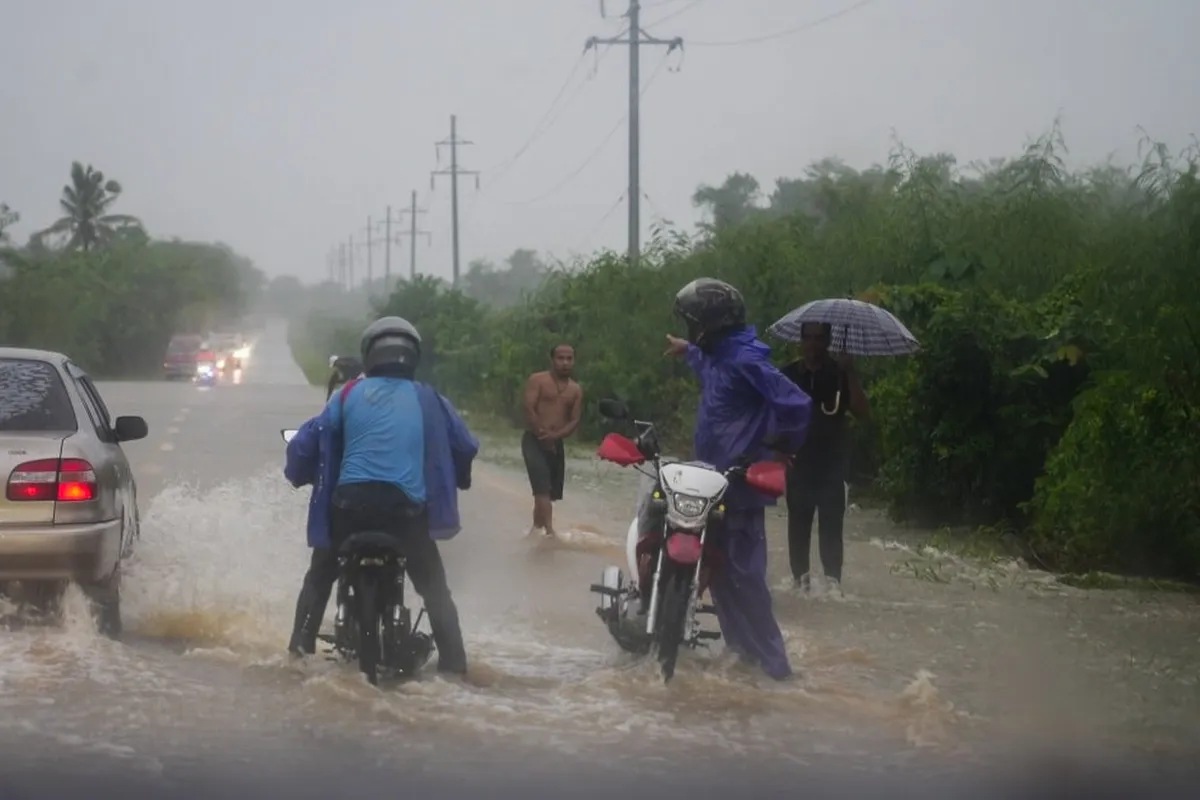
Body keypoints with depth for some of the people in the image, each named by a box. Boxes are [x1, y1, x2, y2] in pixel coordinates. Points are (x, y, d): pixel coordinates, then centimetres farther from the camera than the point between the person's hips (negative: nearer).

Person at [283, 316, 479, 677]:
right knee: (434, 587, 11)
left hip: (350, 501, 1)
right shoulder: (428, 400, 11)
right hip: (406, 505, -1)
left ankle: (299, 651, 16)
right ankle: (453, 665, -2)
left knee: (320, 578, 22)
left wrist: (298, 475, 31)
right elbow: (465, 447, 16)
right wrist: (456, 480, 37)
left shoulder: (350, 394, 10)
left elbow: (308, 441, 10)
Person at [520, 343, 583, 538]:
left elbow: (575, 420, 3)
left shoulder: (576, 390, 10)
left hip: (556, 443, 6)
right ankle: (549, 530, -24)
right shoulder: (537, 380, -3)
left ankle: (537, 528, 23)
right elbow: (529, 409, -12)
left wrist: (556, 435, -15)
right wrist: (543, 434, -16)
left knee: (551, 492, 10)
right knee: (543, 488, -18)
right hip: (534, 440, -6)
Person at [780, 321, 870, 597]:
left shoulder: (840, 375, 4)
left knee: (831, 522, -7)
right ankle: (800, 577, 9)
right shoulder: (789, 375, 6)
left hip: (833, 462, -1)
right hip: (798, 461, 1)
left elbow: (863, 413, -6)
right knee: (799, 521, 3)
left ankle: (833, 578, -10)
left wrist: (851, 375, -15)